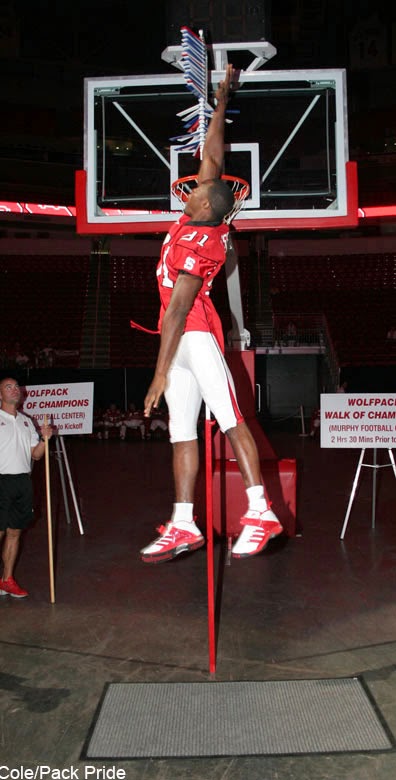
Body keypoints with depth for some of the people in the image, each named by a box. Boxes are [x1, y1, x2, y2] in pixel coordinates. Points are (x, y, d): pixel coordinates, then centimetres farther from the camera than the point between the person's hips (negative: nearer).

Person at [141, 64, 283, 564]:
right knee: (181, 431, 4)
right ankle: (183, 526, 6)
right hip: (181, 338, 10)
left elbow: (176, 308, -19)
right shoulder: (206, 220, 10)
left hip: (195, 333, -10)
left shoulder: (196, 245, -14)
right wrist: (220, 102, 30)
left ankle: (260, 512, -12)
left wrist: (160, 373, -20)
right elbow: (213, 158, 22)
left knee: (229, 420, -12)